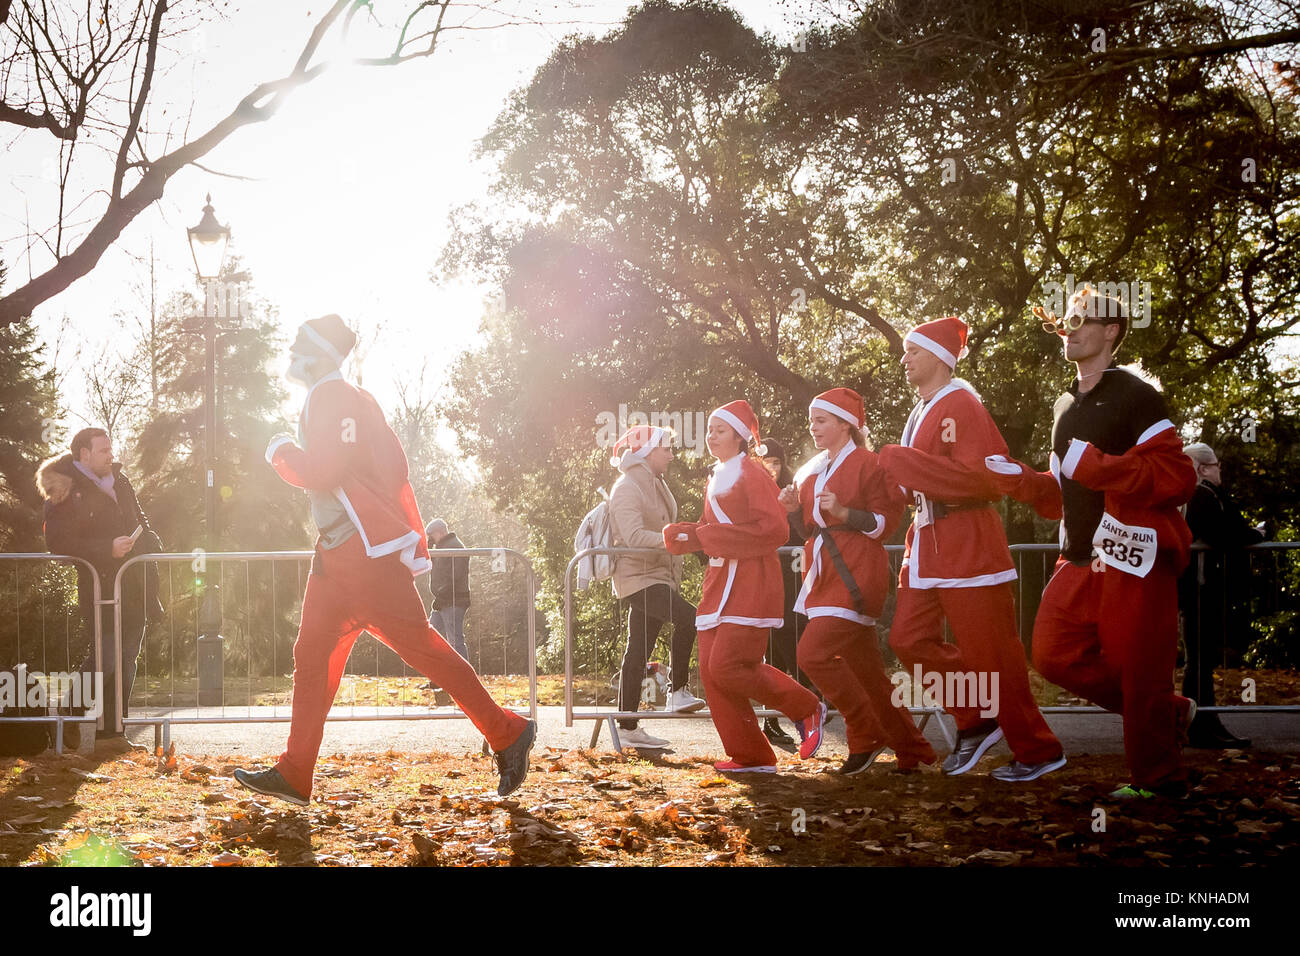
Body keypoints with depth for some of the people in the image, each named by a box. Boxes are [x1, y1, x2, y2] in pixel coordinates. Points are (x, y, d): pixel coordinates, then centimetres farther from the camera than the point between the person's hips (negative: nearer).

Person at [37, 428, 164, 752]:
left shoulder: (120, 482, 14)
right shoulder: (65, 492, -8)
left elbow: (140, 520, 29)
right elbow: (57, 541, -18)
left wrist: (150, 543, 9)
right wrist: (108, 548, -21)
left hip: (134, 588, 7)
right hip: (99, 589, -7)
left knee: (125, 661, 7)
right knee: (105, 659, -11)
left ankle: (111, 732, 13)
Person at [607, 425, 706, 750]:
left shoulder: (655, 486, 20)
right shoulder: (627, 488, -11)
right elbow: (634, 536, -24)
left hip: (658, 575, 9)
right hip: (637, 578, -9)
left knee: (637, 655, 8)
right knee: (687, 617, -27)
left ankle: (629, 729, 9)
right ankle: (678, 692, -20)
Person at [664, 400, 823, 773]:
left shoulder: (751, 474, -7)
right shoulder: (716, 479, 19)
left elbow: (774, 530, -17)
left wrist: (711, 537, -16)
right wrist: (682, 534, 1)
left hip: (749, 585, -9)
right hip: (720, 584, 9)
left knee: (727, 666, -17)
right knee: (711, 671, 1)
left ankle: (807, 708, 2)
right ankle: (751, 756, 8)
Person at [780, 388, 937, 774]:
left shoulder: (868, 464, -6)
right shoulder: (811, 472, 17)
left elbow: (886, 521, -9)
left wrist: (844, 512, -21)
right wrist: (794, 508, 2)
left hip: (855, 577, -8)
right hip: (824, 576, 8)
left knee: (814, 653, -19)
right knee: (865, 667, 9)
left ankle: (867, 736, -5)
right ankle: (911, 749, 18)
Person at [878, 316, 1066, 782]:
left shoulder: (961, 406, -13)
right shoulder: (922, 412, 15)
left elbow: (984, 477, -24)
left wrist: (904, 463, -22)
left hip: (968, 546, -10)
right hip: (929, 547, 10)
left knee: (991, 654, -4)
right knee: (909, 638, 6)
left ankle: (1038, 751, 7)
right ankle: (976, 721, 17)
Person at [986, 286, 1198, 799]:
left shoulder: (1135, 396, -9)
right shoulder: (1066, 407, 18)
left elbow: (1178, 478, -19)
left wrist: (1094, 465, -23)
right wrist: (1018, 478, 8)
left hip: (1135, 558, -9)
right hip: (1082, 559, 9)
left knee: (1138, 671, -3)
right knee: (1055, 654, 5)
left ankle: (1159, 779, 13)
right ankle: (1168, 713, 18)